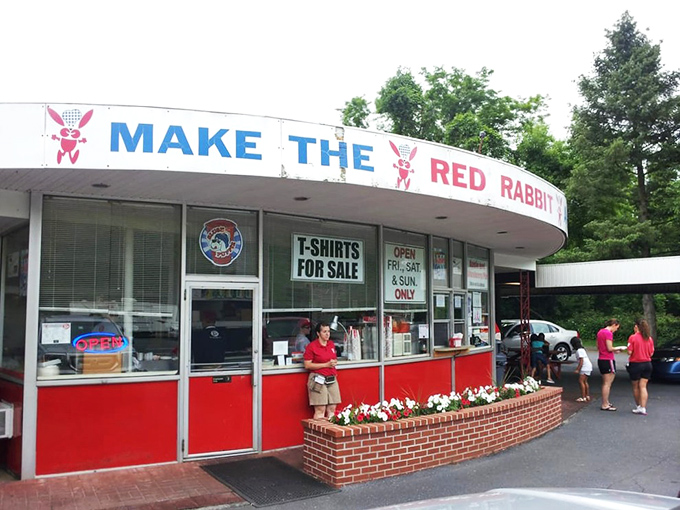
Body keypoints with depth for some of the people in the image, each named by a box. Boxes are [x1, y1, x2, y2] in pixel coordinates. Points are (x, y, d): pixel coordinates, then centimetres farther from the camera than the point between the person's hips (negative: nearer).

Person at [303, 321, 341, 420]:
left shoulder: (331, 344, 12)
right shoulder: (311, 346, -7)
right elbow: (307, 365, -11)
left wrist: (334, 362, 4)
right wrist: (326, 365, -13)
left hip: (332, 379, 6)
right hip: (319, 379, -6)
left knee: (332, 409, 6)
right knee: (320, 410, -6)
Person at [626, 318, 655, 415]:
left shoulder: (633, 337, -14)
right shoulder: (649, 338, 0)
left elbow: (629, 352, -15)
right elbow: (651, 353, 4)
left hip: (635, 364, -4)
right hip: (647, 364, 4)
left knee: (636, 387, 12)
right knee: (643, 386, 3)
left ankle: (639, 406, 21)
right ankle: (643, 408, -6)